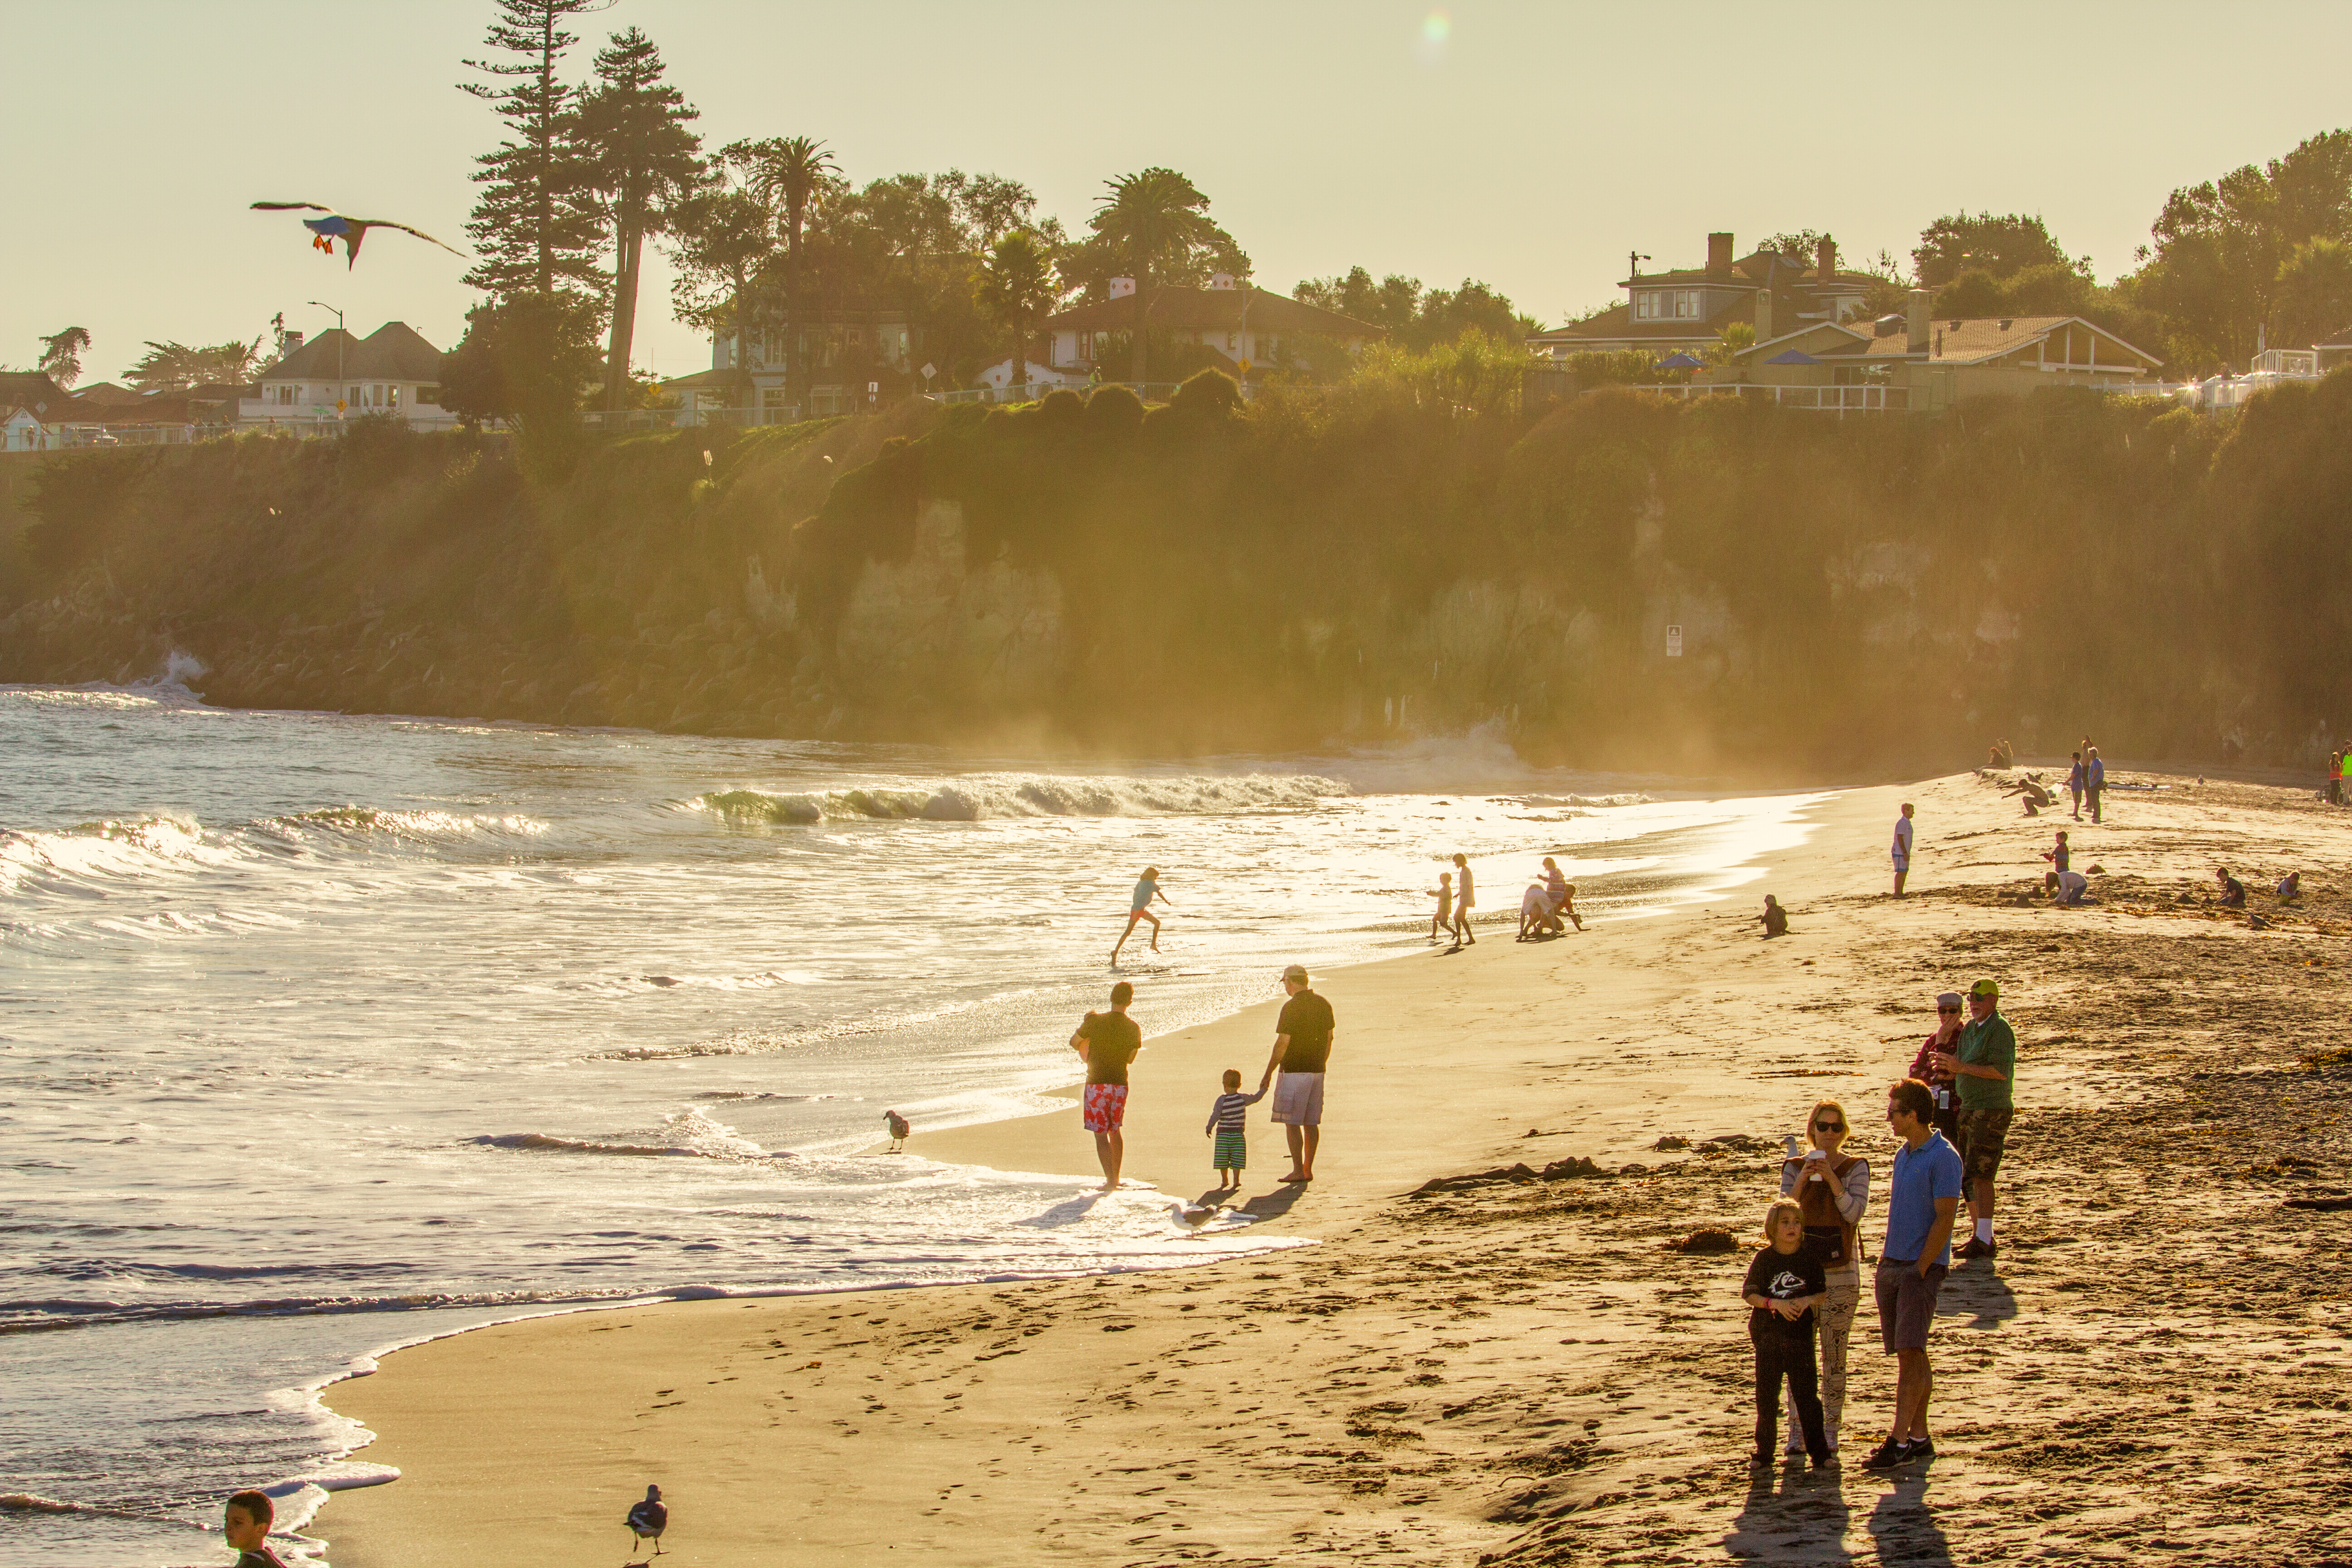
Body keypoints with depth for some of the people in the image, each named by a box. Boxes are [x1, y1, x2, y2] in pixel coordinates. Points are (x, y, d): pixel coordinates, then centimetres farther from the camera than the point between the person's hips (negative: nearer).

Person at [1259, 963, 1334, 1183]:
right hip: (1317, 1071, 7)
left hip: (1294, 1071, -7)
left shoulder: (1291, 1008, -14)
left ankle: (1298, 1170, -7)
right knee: (1311, 1123, 11)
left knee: (1291, 1123, -3)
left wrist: (1268, 1074, -8)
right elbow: (1329, 1039, 15)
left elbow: (1282, 1044, -15)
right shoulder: (1323, 1005, 8)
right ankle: (1308, 1170, 12)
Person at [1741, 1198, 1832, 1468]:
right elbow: (1748, 1294, -4)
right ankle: (1764, 1452, 15)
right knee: (1766, 1395, 5)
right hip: (1767, 1334, 0)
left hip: (1800, 1335, 0)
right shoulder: (1764, 1259, -2)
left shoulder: (1809, 1259, 1)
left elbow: (1823, 1294, 5)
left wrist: (1806, 1301, -16)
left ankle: (1819, 1451, 4)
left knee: (1806, 1394, -1)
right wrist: (1775, 1304, -19)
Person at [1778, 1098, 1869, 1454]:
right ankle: (1796, 1430, 5)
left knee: (1835, 1353, 2)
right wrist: (1803, 1178, -20)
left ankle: (1830, 1431, 9)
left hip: (1842, 1268, -1)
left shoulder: (1856, 1167, -1)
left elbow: (1855, 1213, -12)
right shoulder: (1795, 1167, 4)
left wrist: (1832, 1178, -22)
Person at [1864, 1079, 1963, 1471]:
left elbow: (1944, 1219, -15)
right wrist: (1884, 1265, 13)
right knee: (1908, 1355, 9)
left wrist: (1919, 1270, -16)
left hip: (1922, 1267, -8)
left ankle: (1899, 1441, -15)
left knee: (1910, 1352, -12)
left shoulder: (1943, 1158, -12)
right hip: (1892, 1264, 8)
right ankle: (1920, 1437, 14)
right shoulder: (1903, 1155, 15)